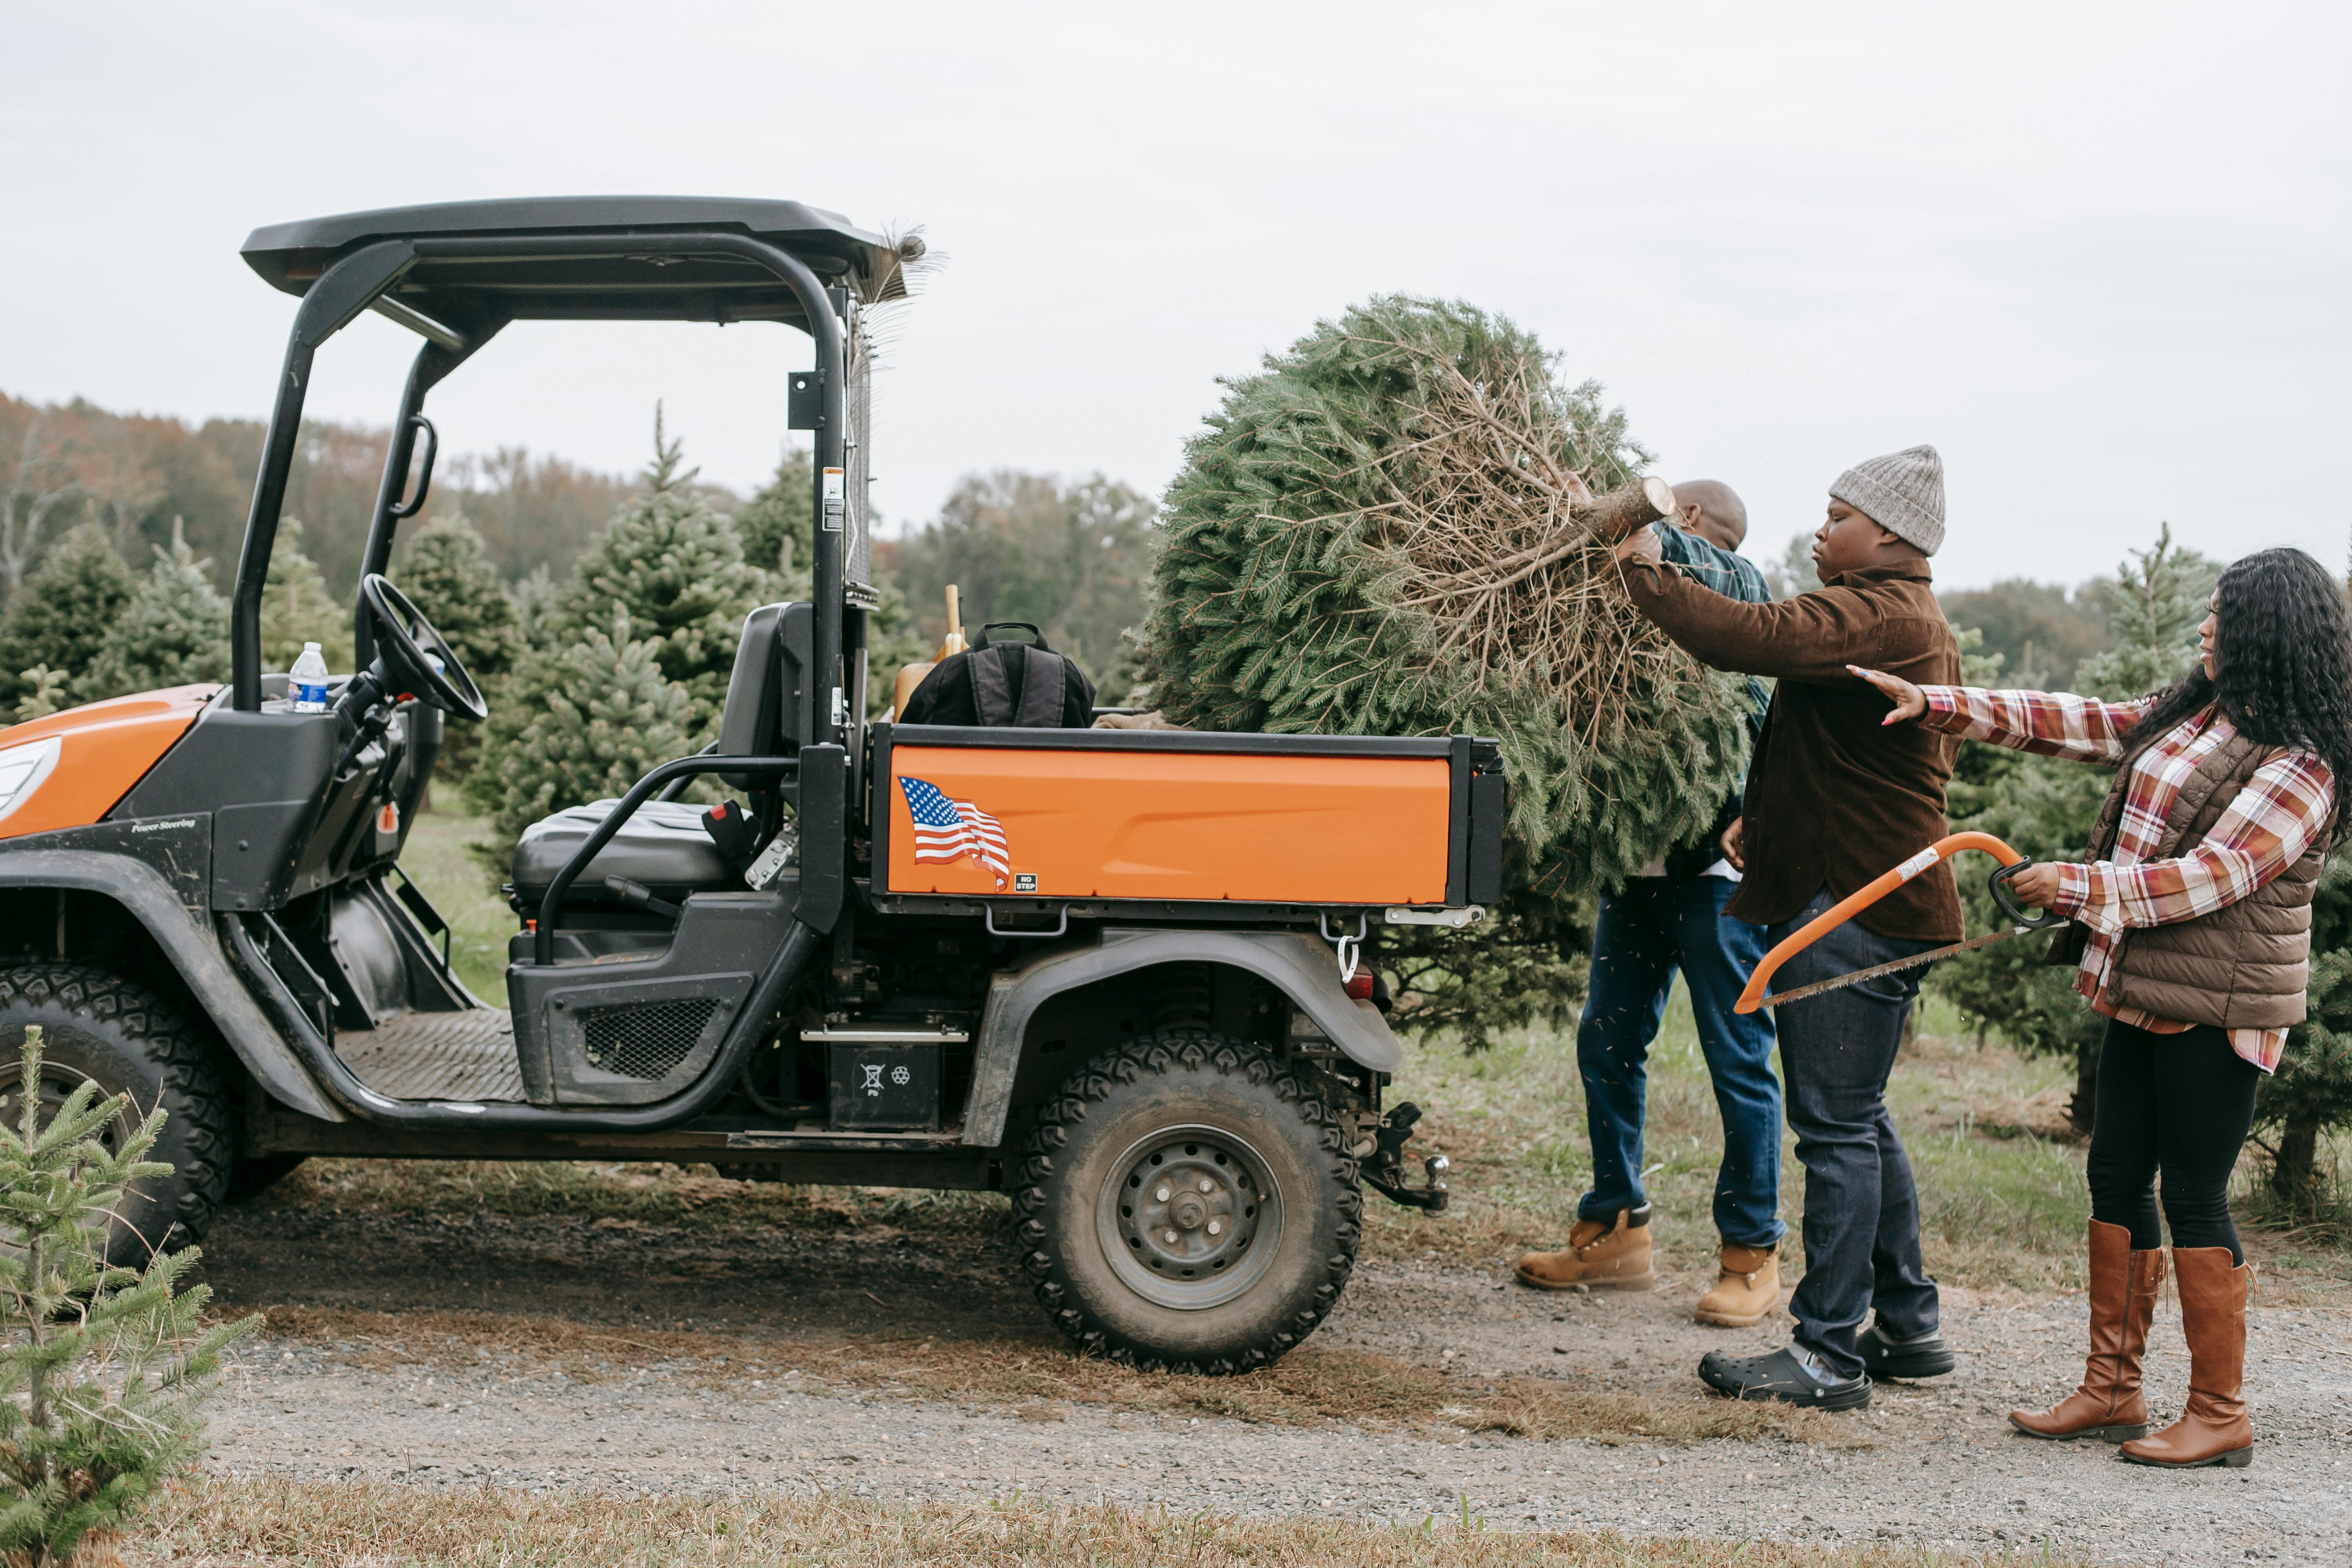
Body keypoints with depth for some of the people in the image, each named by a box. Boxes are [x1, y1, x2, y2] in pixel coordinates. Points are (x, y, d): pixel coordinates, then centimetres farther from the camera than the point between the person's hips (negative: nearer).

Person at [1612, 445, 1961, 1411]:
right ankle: (1909, 1329, 25)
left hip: (1854, 905, -11)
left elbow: (1748, 639, -29)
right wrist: (1764, 818, 18)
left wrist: (1645, 571, -17)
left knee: (1837, 1127, -7)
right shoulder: (1918, 623, 21)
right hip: (1879, 892, 11)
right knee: (1858, 1122, 17)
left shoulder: (1875, 615, -15)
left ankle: (1829, 1356, -1)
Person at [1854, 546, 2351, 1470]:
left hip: (2216, 1010, -8)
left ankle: (2220, 1415, 9)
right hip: (2144, 994, 8)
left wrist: (2085, 889, -21)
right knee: (2118, 1178, 10)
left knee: (2194, 1195, -3)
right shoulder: (2187, 715, 12)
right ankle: (2112, 1391, 19)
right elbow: (2068, 725, 16)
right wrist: (1935, 705, 12)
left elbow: (2216, 874, -21)